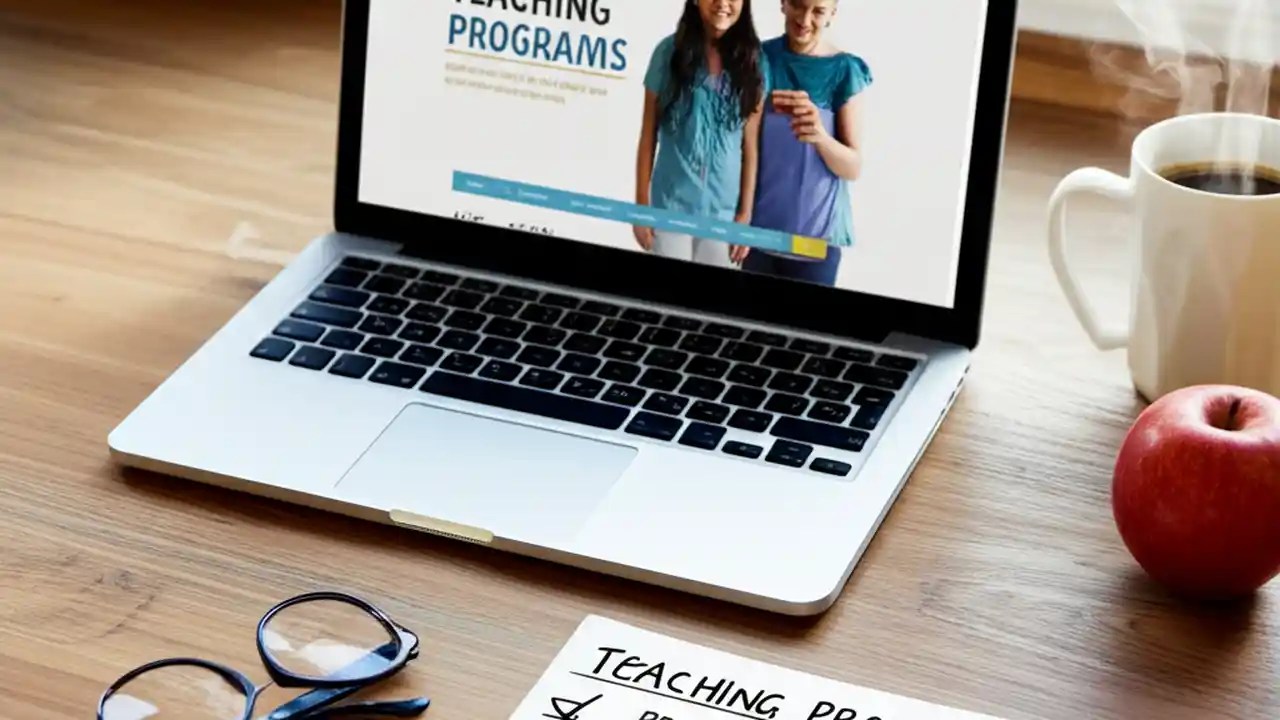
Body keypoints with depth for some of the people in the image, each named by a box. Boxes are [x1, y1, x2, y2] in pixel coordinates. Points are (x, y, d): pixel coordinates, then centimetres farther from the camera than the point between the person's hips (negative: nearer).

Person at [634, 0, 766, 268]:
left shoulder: (754, 64, 1)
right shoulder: (671, 51, -2)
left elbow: (750, 145, 2)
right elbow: (648, 135, 1)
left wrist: (745, 214, 1)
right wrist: (641, 205, -1)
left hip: (724, 211, 1)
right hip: (671, 204, -1)